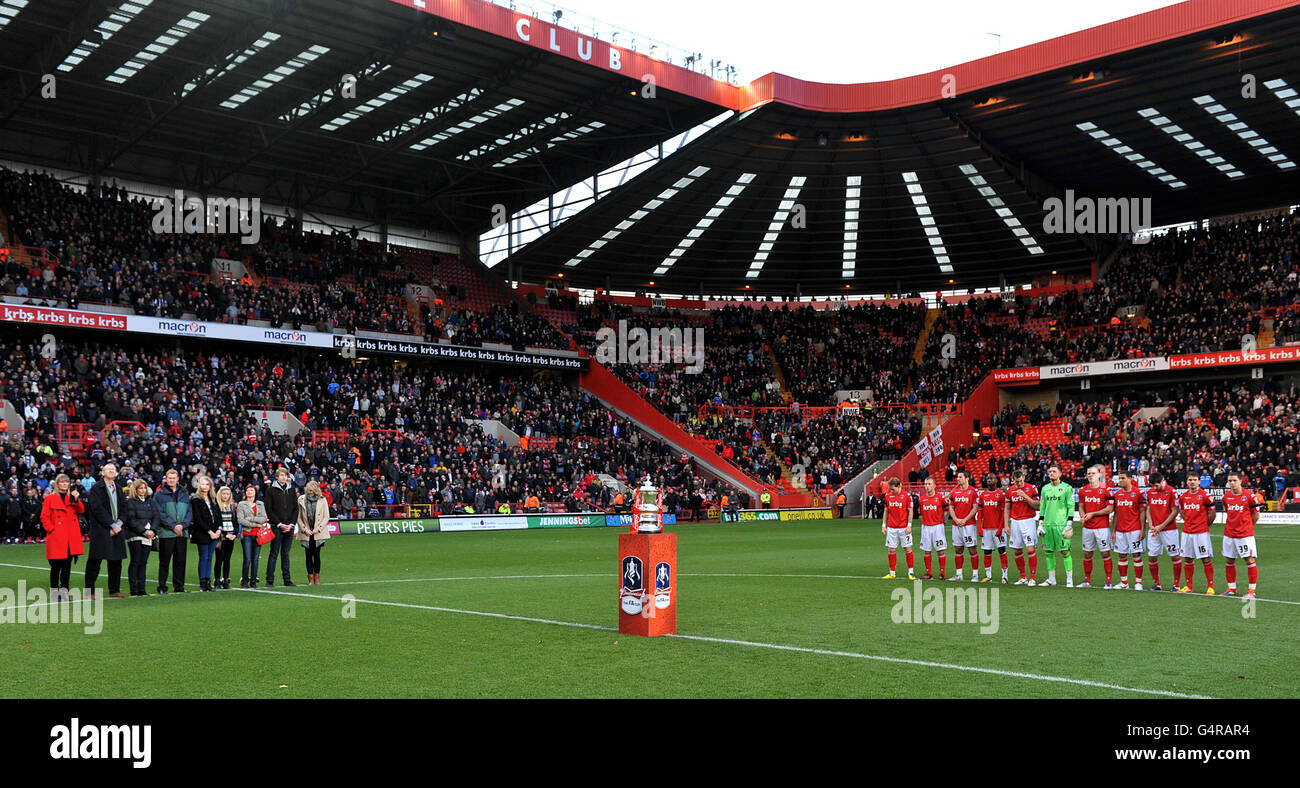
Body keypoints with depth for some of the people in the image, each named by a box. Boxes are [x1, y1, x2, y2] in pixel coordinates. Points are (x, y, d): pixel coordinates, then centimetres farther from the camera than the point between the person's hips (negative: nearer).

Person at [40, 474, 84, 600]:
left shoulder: (72, 497, 15)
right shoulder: (50, 498, 4)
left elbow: (81, 510, 0)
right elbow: (44, 517, 2)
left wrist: (76, 499, -15)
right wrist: (51, 529, -8)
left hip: (71, 536, 4)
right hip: (57, 537, -4)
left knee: (68, 564, 5)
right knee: (56, 564, -4)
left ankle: (64, 589, 12)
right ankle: (54, 590, 5)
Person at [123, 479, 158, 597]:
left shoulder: (150, 502, 16)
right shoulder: (130, 502, -1)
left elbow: (155, 517, 10)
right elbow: (131, 520, -9)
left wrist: (153, 530, -7)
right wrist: (144, 531, -15)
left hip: (148, 538, 5)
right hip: (135, 536, -5)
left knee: (143, 563, 5)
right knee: (135, 562, -4)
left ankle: (141, 589, 7)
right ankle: (134, 590, -2)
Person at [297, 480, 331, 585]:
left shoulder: (322, 500, 3)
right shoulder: (301, 499, 4)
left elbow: (326, 517, 3)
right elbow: (299, 517, 5)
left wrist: (318, 528, -6)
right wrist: (304, 529, -5)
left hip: (318, 532, -1)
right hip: (306, 532, 1)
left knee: (316, 555, -4)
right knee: (308, 555, 1)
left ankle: (317, 578, 5)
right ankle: (311, 579, 6)